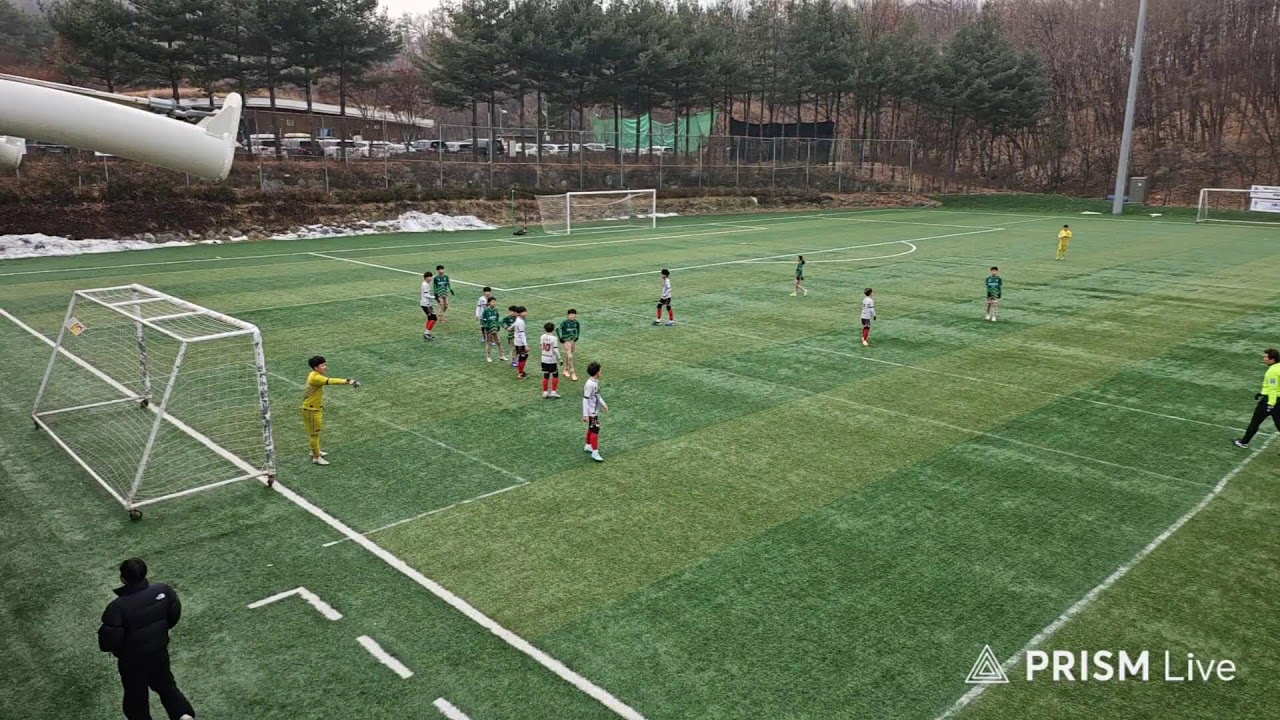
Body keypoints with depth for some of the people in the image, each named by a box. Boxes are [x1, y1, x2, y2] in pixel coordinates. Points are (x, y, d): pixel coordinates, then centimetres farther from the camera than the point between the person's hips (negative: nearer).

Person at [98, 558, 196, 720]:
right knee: (166, 685, 24)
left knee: (136, 698, 21)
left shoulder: (117, 607, -32)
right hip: (159, 653, 4)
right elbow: (175, 615, -3)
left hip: (132, 661, -3)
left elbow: (109, 640, -24)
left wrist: (106, 646, 0)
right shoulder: (163, 590, -19)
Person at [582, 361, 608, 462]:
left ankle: (588, 446, 37)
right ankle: (595, 453, -4)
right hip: (591, 412, -10)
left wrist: (603, 404, 24)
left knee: (591, 429, 21)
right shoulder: (590, 384, -25)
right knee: (595, 430, -8)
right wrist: (585, 415, -23)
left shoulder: (596, 382, 4)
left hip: (595, 411, 10)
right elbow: (585, 400, -23)